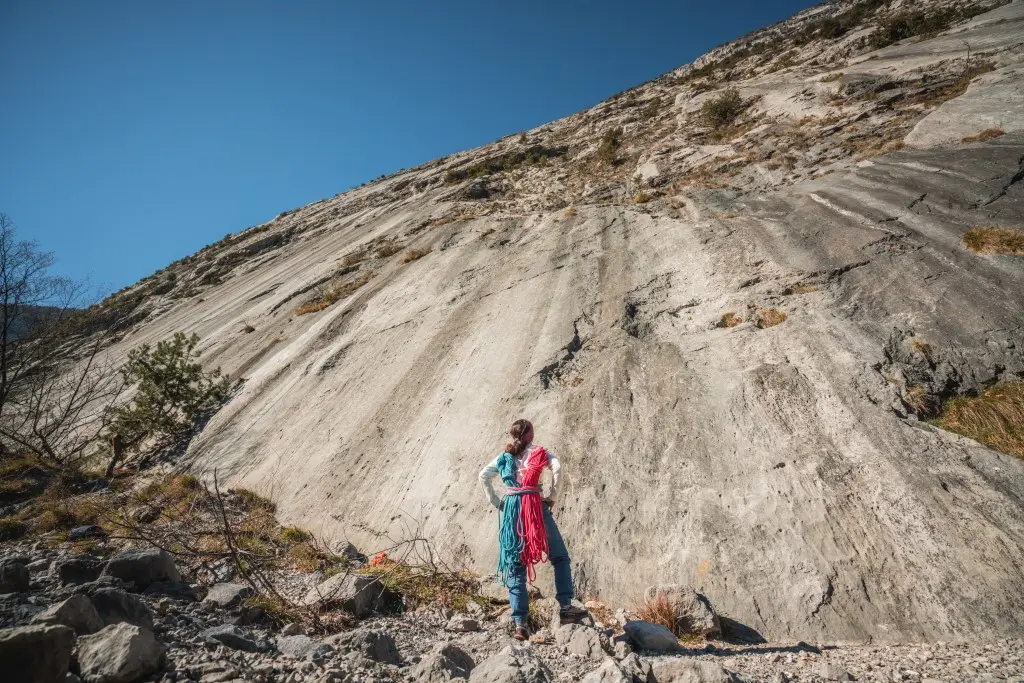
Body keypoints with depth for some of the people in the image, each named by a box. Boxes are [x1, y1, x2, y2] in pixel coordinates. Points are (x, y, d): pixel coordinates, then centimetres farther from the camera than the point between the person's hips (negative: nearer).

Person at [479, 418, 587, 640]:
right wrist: (552, 496, -4)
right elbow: (557, 468, -12)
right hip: (536, 506, -3)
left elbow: (483, 475, 5)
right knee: (560, 557, 15)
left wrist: (497, 502, 8)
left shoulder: (505, 457, 15)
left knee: (515, 567, 7)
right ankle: (565, 607, 9)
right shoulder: (540, 452, 6)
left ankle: (520, 623, 3)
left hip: (510, 510, 3)